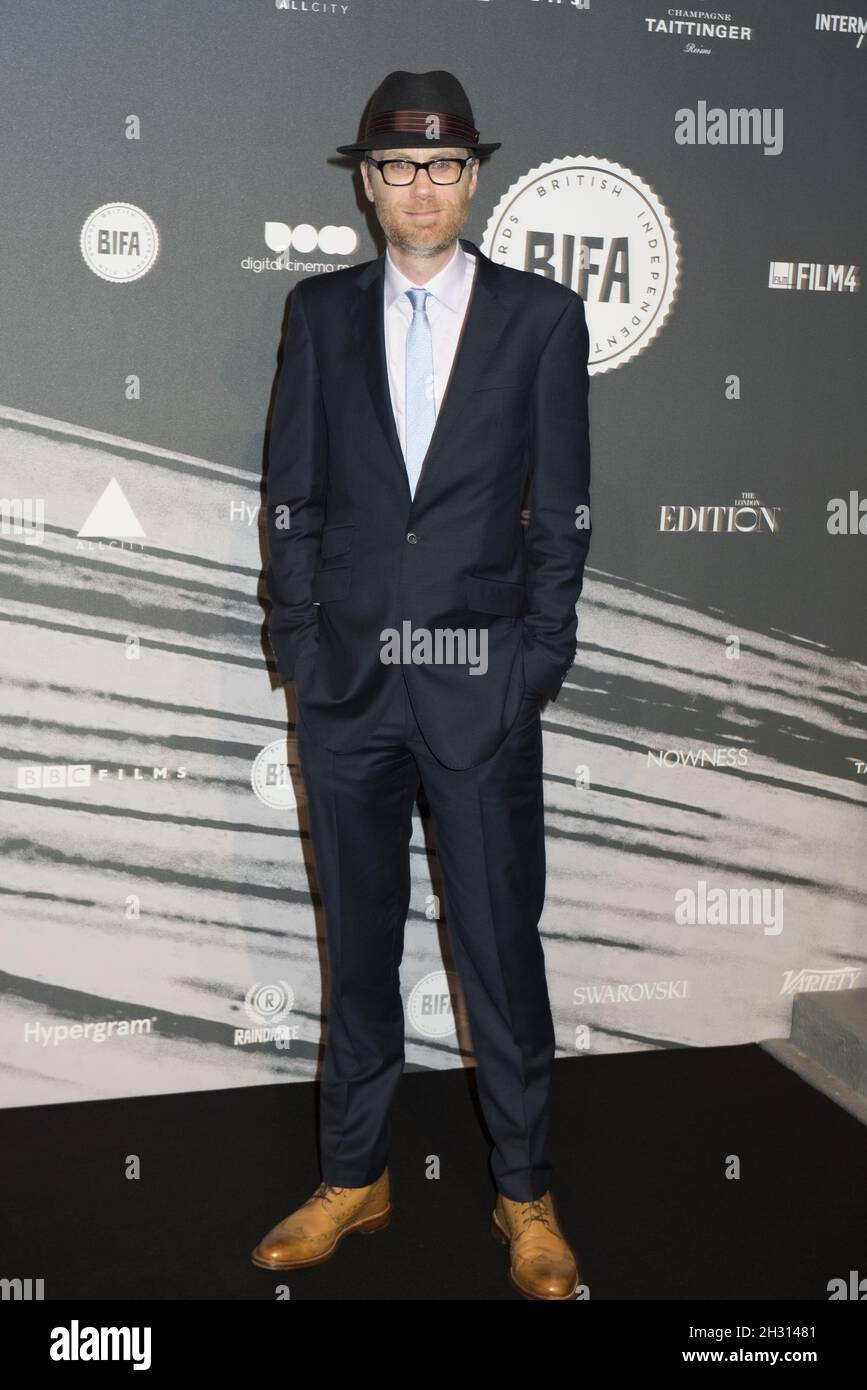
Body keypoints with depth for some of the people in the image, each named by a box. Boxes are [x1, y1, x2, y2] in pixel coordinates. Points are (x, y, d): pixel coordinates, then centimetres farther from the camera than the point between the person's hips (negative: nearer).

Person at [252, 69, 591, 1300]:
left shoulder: (542, 317, 2)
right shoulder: (322, 312, 9)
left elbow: (561, 509, 1)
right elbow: (292, 494, 7)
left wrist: (536, 666, -5)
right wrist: (300, 644, 0)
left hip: (481, 688, -2)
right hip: (346, 686, 2)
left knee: (501, 945, 4)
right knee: (358, 941, 12)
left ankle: (525, 1197, 21)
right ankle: (354, 1177, 28)